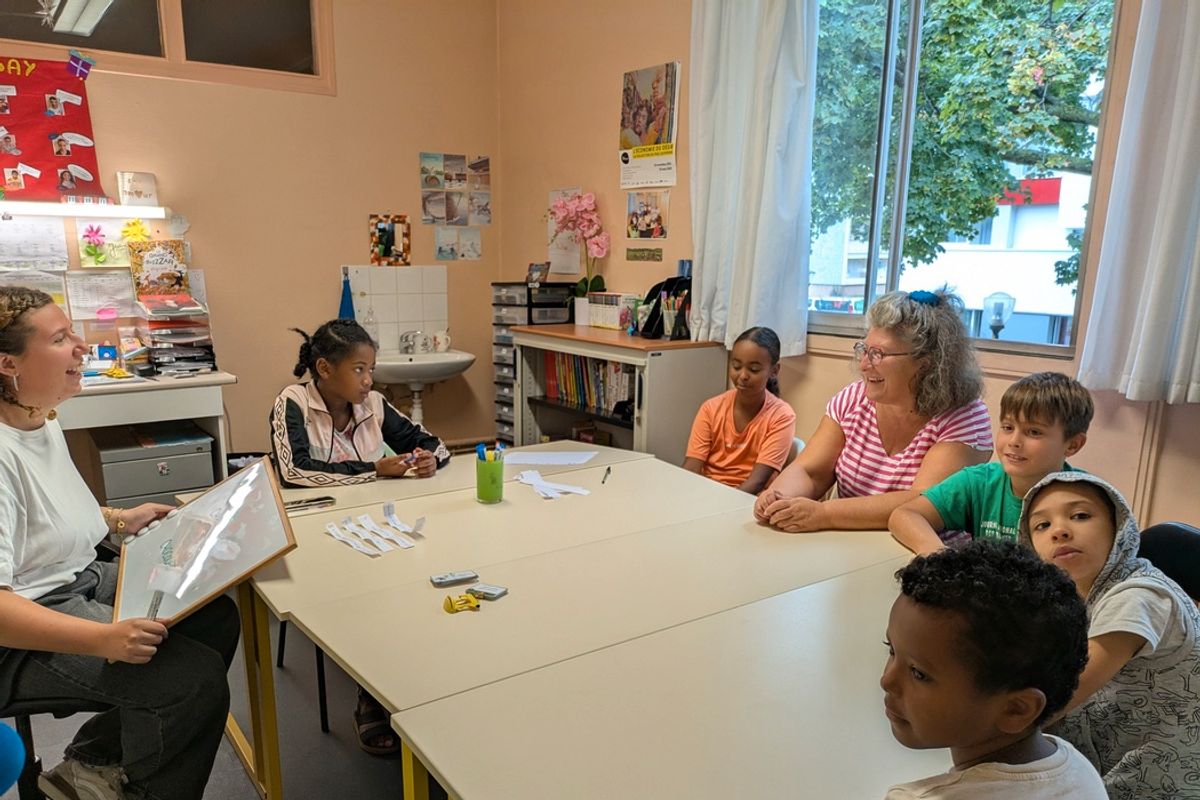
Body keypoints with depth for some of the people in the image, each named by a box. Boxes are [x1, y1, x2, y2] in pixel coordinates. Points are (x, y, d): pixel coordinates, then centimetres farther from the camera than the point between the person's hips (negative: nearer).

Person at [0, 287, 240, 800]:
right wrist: (102, 639, -38)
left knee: (217, 617, 6)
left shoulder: (43, 421, 6)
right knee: (196, 680, -21)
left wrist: (118, 519, 13)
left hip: (83, 579, 10)